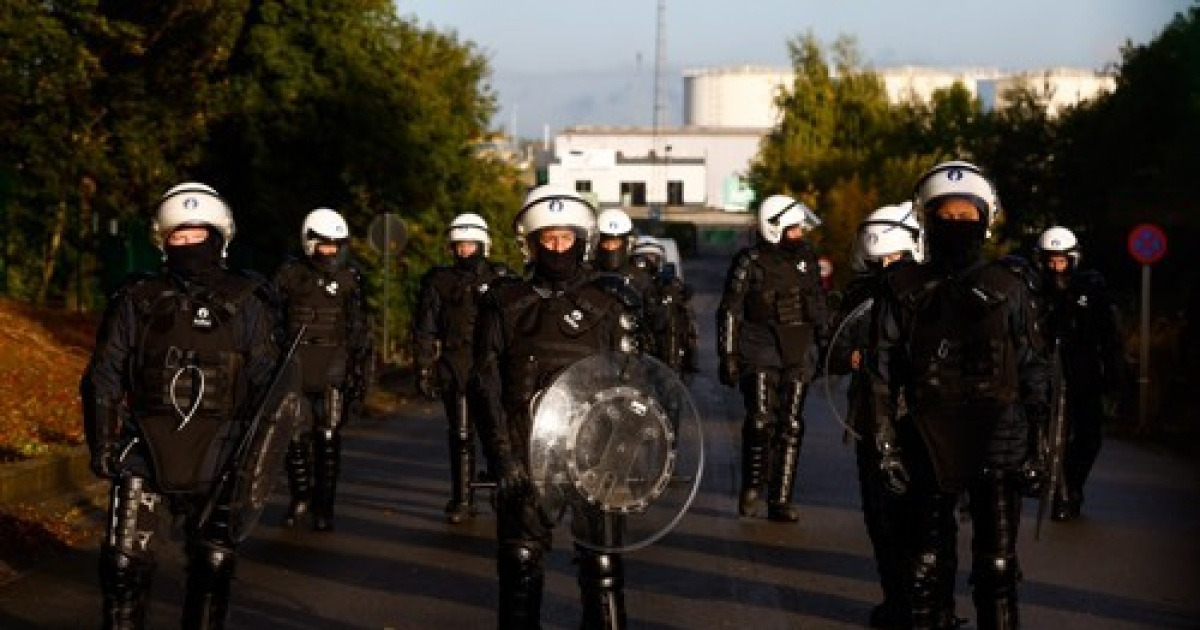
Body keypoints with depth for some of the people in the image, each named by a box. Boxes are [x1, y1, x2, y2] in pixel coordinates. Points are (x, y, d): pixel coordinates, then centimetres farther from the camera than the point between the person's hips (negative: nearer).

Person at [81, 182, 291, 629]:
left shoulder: (246, 303, 4)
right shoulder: (137, 301, 7)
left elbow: (268, 380, 4)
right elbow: (103, 377, 9)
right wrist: (103, 441, 1)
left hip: (217, 454, 0)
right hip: (147, 448, 0)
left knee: (213, 564, 7)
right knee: (126, 559, -5)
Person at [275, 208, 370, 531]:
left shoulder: (349, 278, 5)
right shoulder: (290, 274, 4)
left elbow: (359, 329, 8)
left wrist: (360, 368, 4)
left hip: (333, 368, 0)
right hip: (295, 366, 0)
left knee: (328, 437, -1)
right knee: (296, 436, 2)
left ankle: (324, 506, 6)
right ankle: (299, 498, 20)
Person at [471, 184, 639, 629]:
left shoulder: (606, 308, 7)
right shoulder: (505, 304, 6)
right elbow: (487, 383, 2)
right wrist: (503, 454, -7)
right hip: (525, 457, 1)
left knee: (601, 566, -3)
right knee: (521, 561, 7)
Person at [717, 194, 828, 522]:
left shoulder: (807, 259, 11)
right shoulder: (750, 262, -4)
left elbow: (819, 307, 21)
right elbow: (729, 311, -3)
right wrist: (728, 355, -7)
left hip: (797, 355, 5)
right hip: (761, 350, -5)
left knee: (790, 427, 1)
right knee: (762, 419, -19)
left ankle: (780, 501, 6)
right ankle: (752, 484, 3)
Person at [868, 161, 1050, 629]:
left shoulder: (1008, 290, 6)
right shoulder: (904, 288, 6)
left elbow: (1034, 374, 8)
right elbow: (882, 373, 4)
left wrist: (1038, 447, 4)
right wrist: (887, 445, -2)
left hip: (996, 443, -1)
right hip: (928, 445, 1)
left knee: (997, 566, 0)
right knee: (929, 563, 8)